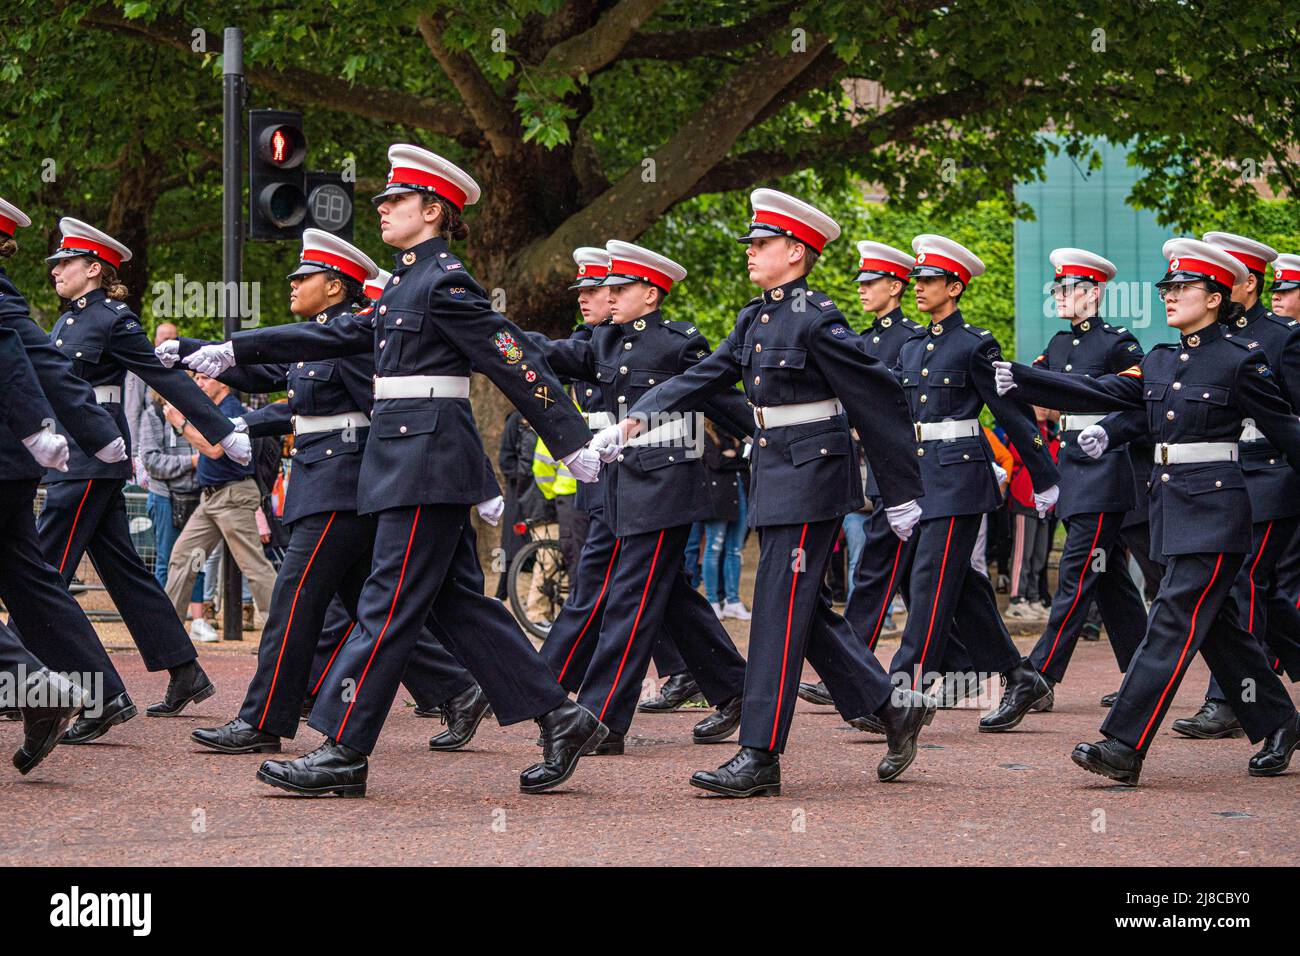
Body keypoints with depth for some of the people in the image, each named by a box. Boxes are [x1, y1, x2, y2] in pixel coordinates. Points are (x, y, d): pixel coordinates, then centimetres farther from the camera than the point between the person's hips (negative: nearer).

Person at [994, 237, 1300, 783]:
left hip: (1214, 508, -8)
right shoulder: (1159, 363, 13)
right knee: (1218, 626, 13)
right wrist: (1017, 379, 2)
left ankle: (1124, 748, -15)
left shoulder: (1241, 360, -6)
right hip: (1171, 507, 8)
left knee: (1174, 623, -11)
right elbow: (1094, 393, 10)